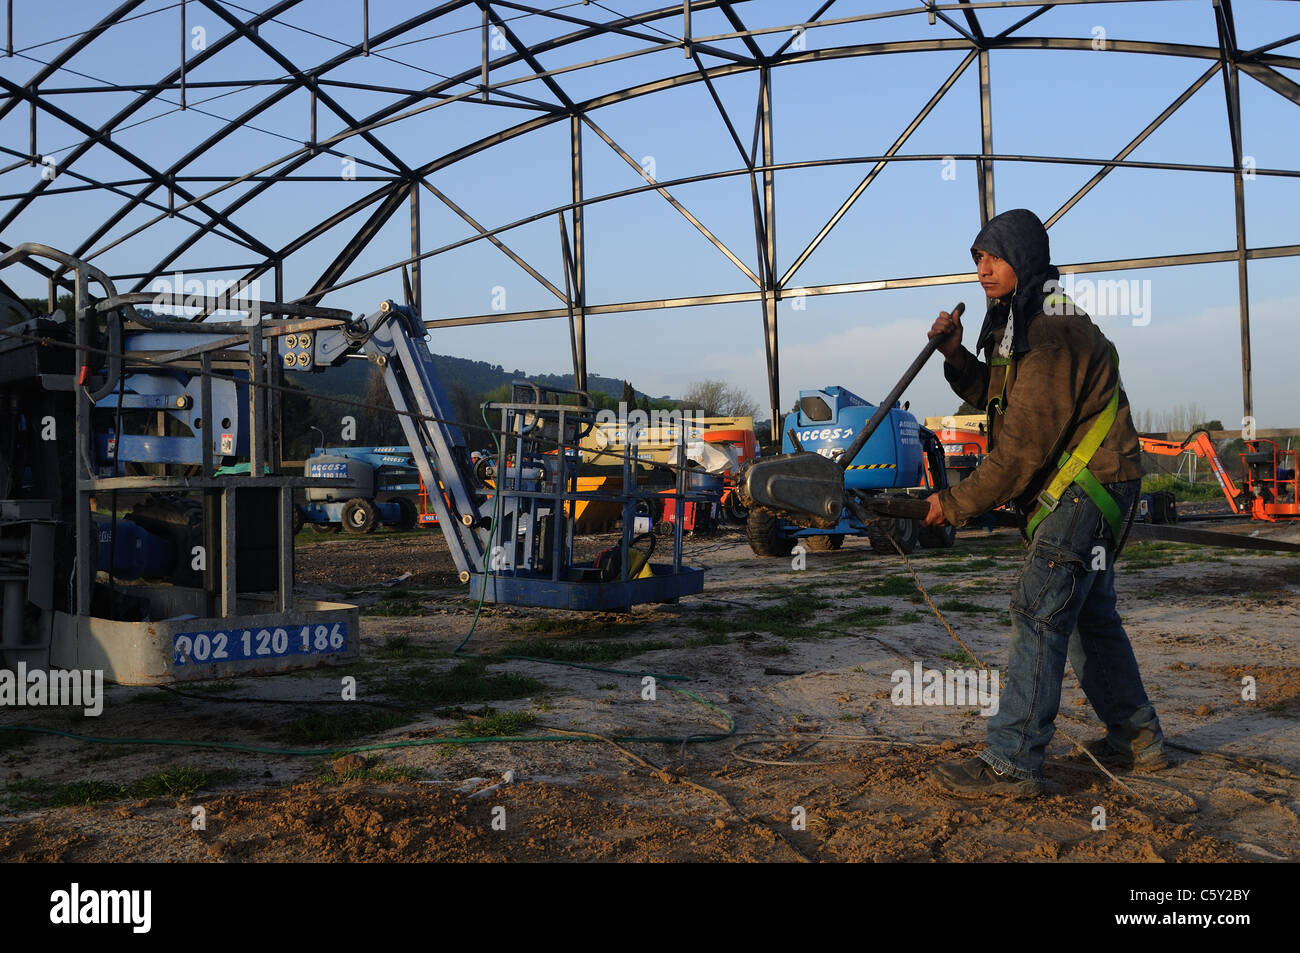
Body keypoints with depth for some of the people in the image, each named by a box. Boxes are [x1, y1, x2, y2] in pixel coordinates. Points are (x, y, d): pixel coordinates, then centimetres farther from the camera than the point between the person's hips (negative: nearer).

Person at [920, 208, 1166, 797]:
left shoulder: (1050, 334, -21)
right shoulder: (1026, 325, 13)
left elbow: (1024, 446, -23)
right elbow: (999, 398, 18)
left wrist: (957, 504, -17)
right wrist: (956, 357, 2)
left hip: (1084, 489, -11)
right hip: (1080, 491, 11)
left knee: (1039, 616, -13)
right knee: (1090, 617, 17)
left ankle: (1013, 761, -12)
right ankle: (1136, 739, 29)